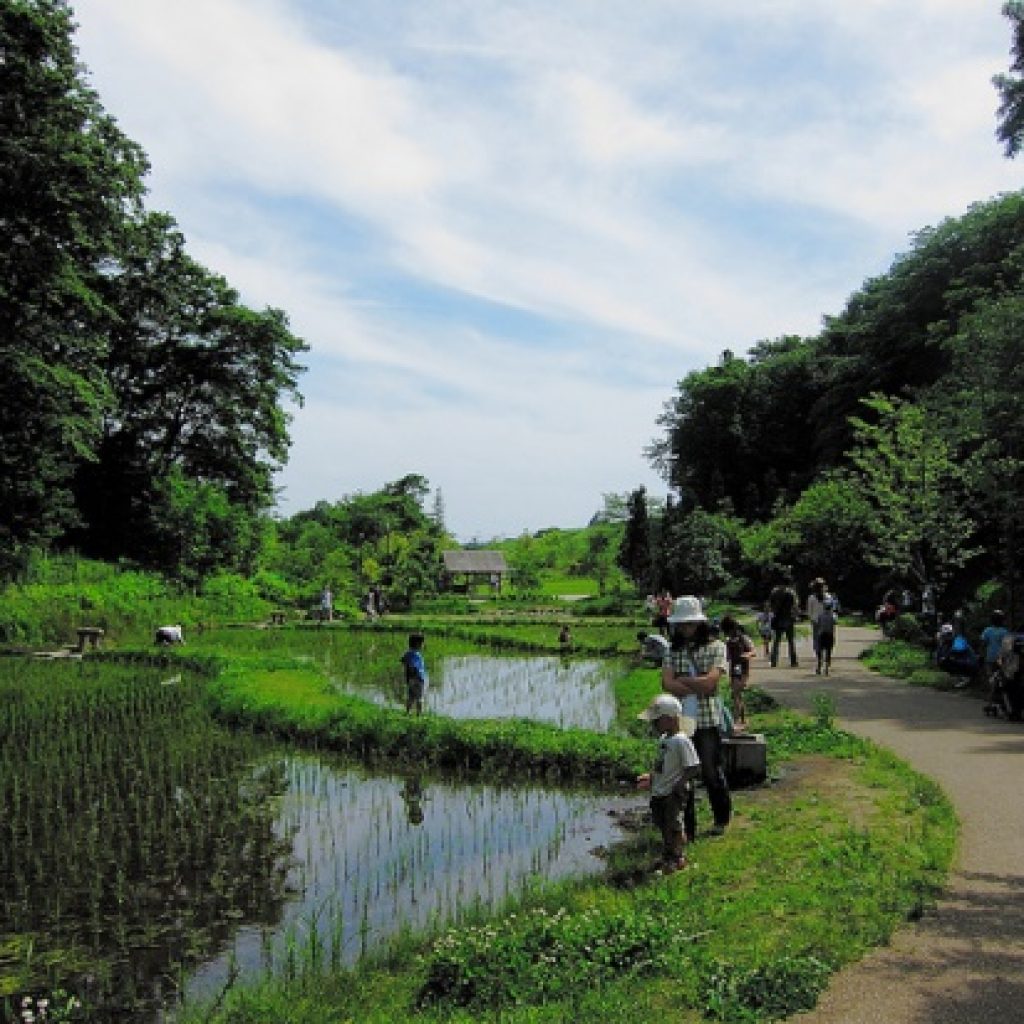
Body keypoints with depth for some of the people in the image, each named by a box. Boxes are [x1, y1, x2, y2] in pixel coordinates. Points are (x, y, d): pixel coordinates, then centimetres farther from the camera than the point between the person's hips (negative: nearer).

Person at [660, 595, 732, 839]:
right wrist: (697, 687, -13)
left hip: (708, 720, -3)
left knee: (711, 772, 0)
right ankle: (687, 828, 15)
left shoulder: (715, 647, 0)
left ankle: (722, 818, 27)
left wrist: (680, 681, -4)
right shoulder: (674, 651, 10)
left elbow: (709, 681, -13)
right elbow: (666, 684, -5)